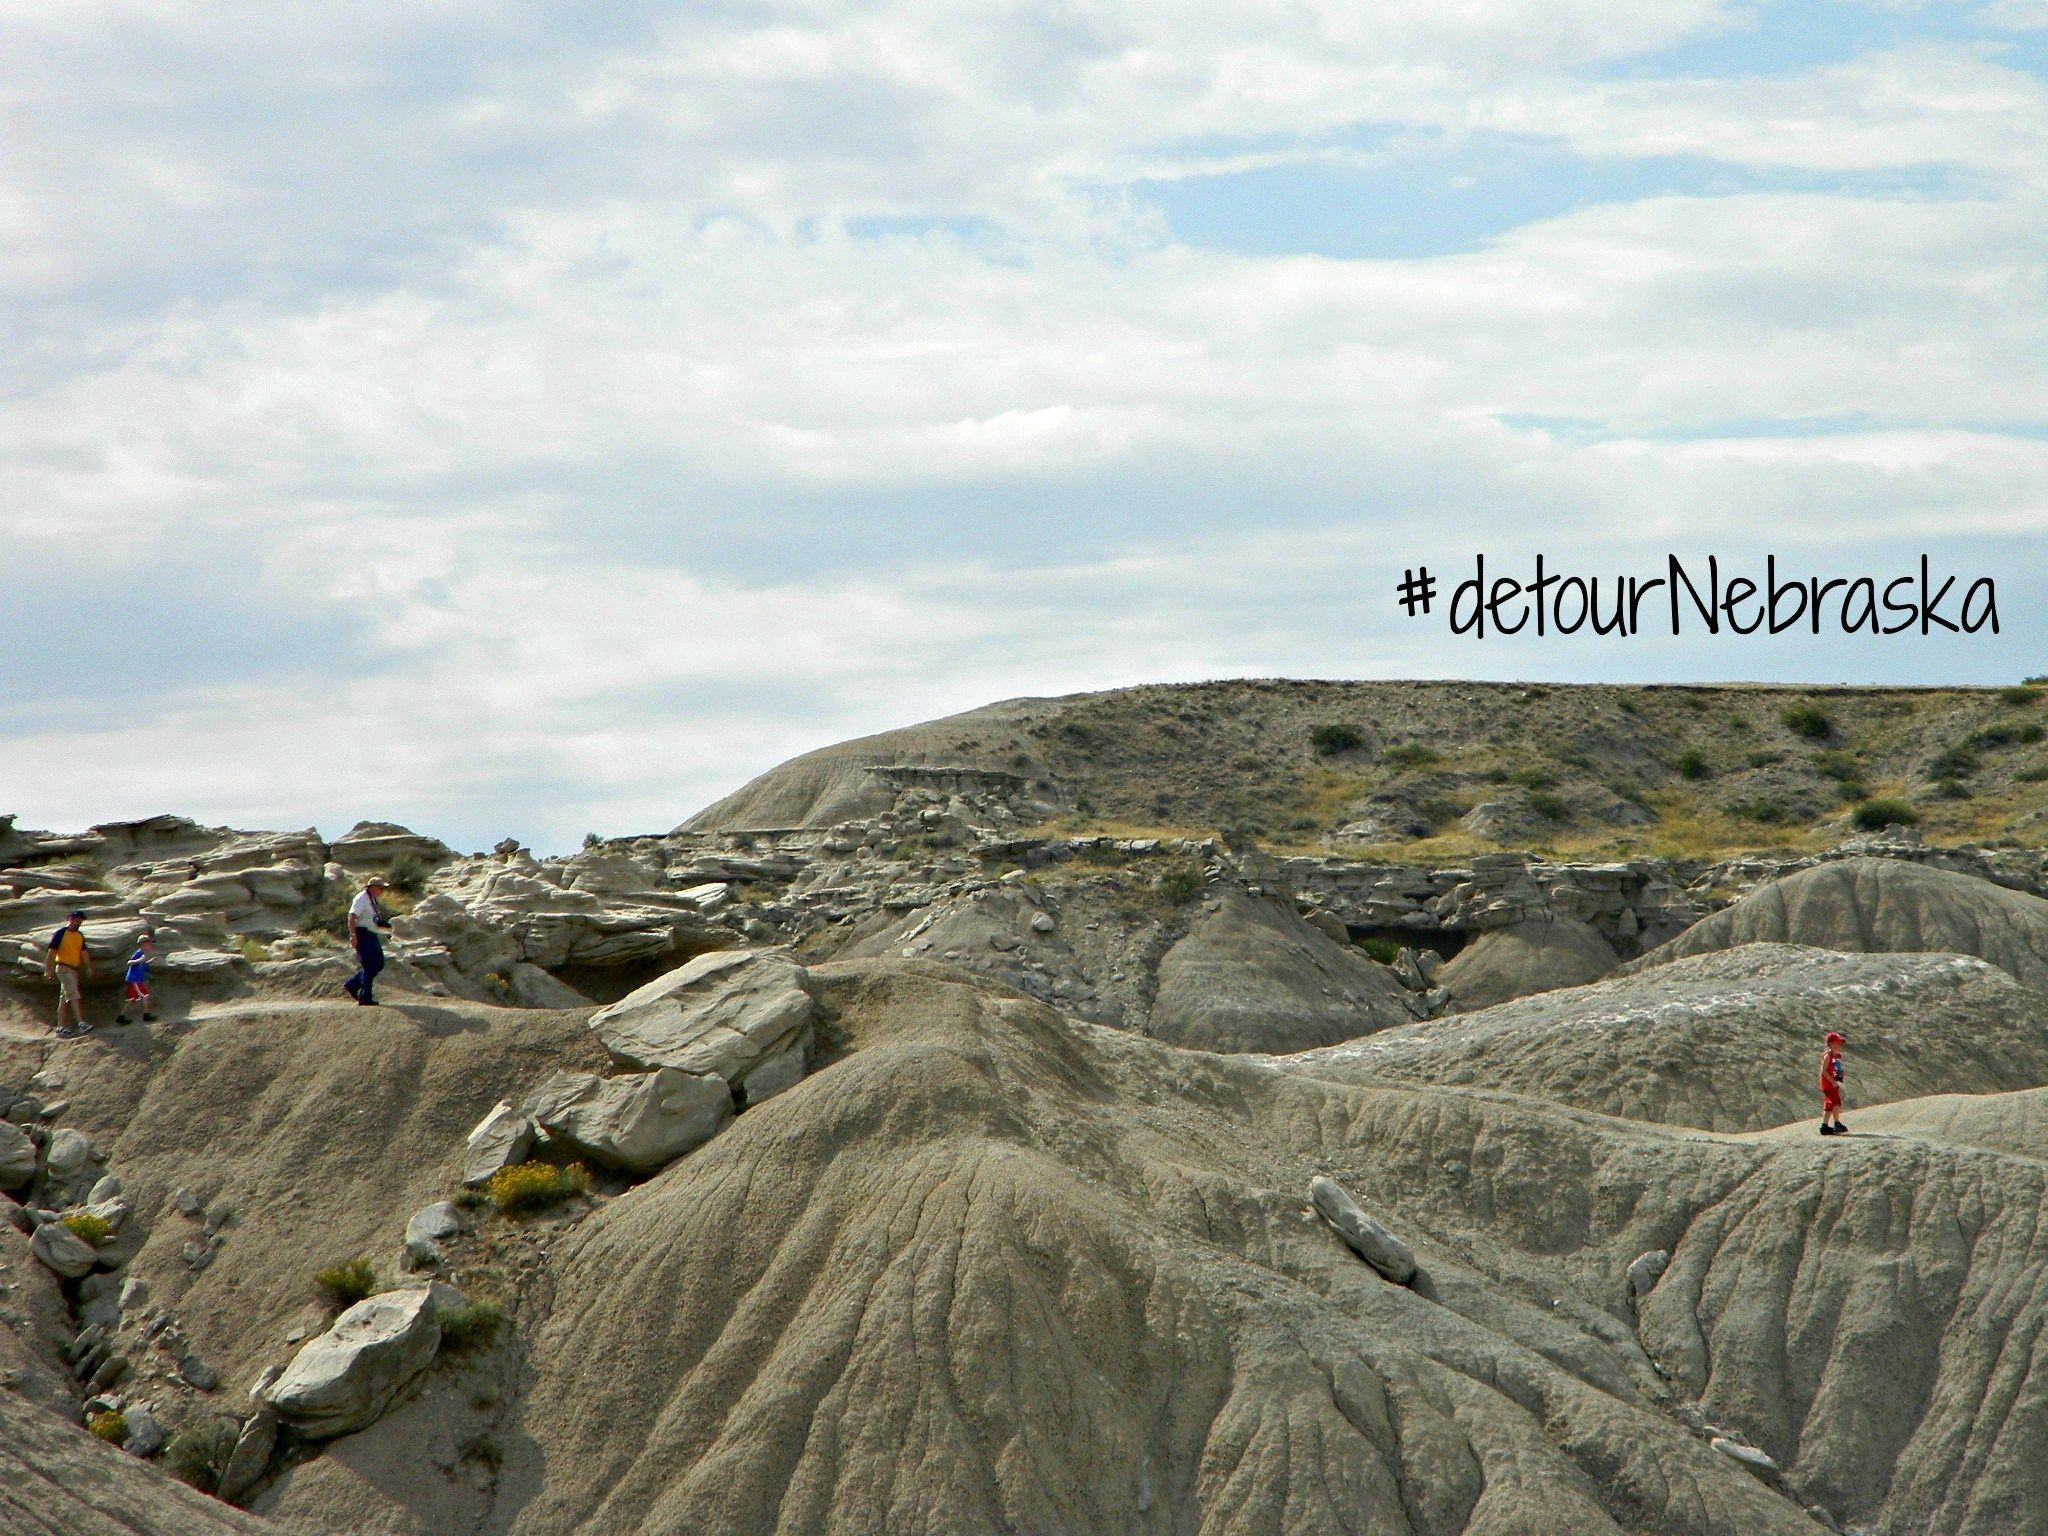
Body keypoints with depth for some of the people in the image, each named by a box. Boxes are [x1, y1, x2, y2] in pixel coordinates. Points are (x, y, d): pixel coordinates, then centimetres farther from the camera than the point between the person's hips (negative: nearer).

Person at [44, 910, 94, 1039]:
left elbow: (84, 952, 16)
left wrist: (88, 967, 3)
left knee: (65, 999, 9)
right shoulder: (61, 933, -7)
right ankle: (81, 1023, -27)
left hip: (74, 969, 8)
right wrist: (48, 970, -12)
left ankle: (60, 1027, 11)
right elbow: (51, 952, -8)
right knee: (74, 995, -19)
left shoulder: (80, 936, 15)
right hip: (64, 968, -8)